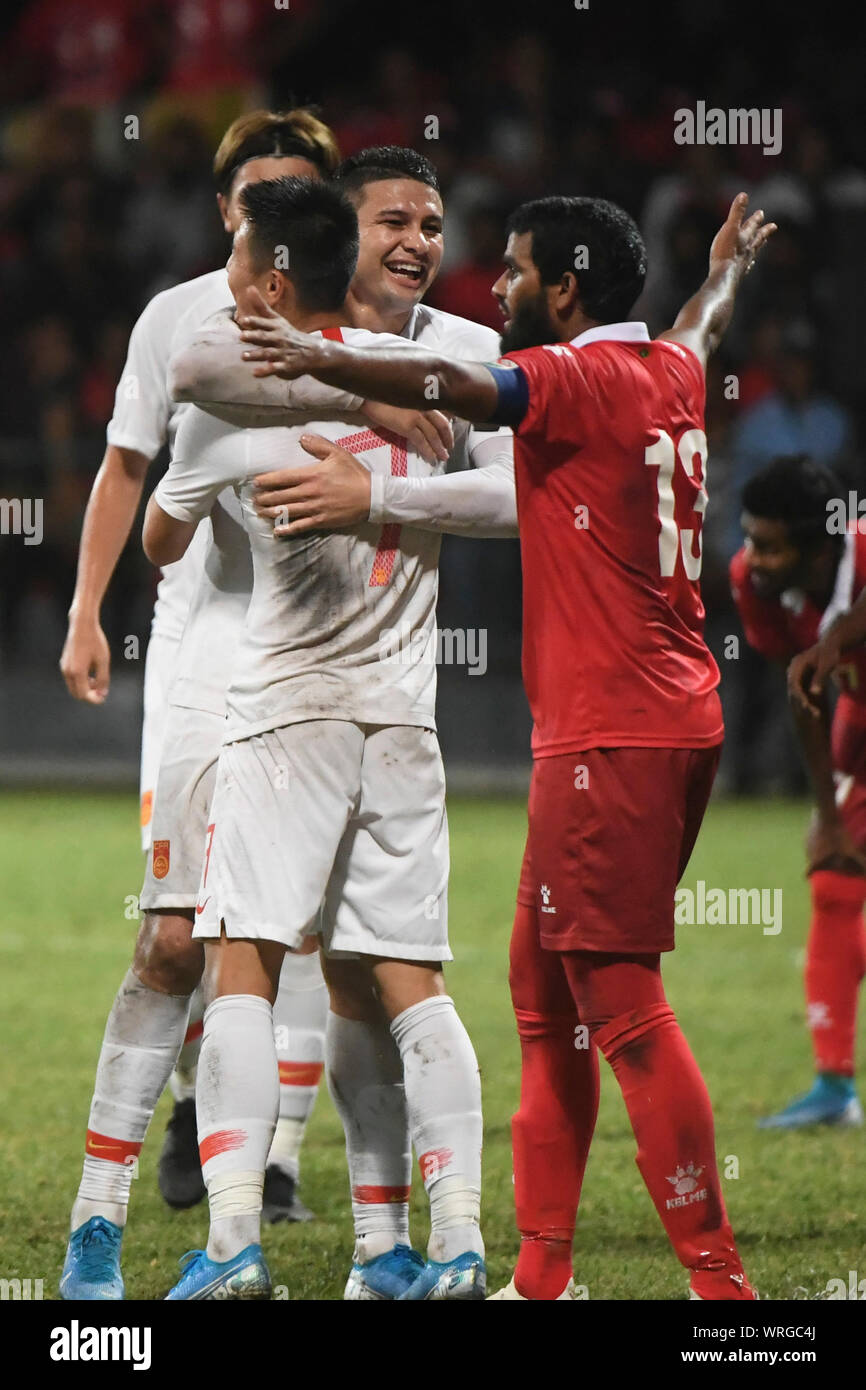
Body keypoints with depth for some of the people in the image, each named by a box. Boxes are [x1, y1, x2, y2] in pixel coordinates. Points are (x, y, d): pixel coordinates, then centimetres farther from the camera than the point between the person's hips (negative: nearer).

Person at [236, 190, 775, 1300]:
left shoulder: (579, 376, -10)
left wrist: (320, 361, -45)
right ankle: (541, 1275, 15)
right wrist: (728, 265, 62)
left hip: (612, 739, -10)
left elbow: (457, 387, -30)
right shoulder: (668, 373, 15)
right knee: (544, 998, 12)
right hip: (673, 721, 10)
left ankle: (719, 1280, -12)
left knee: (623, 1006, -11)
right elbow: (703, 325, 40)